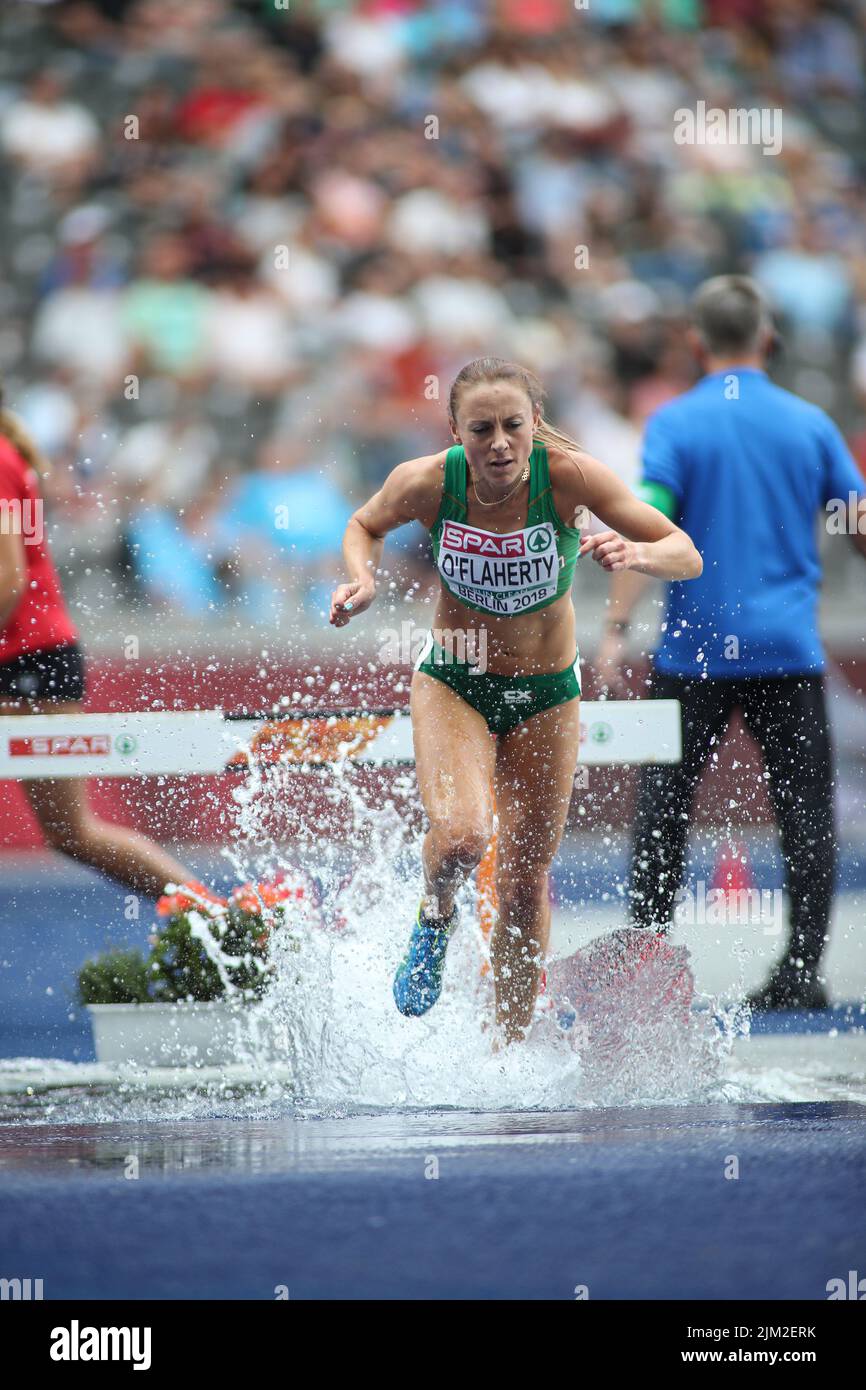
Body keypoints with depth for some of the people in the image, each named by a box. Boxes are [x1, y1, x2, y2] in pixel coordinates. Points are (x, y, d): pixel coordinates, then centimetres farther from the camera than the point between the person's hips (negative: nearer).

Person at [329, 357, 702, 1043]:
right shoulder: (426, 483, -21)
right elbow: (366, 526, 3)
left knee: (526, 884, 9)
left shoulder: (570, 476, -24)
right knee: (461, 837, -27)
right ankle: (435, 922, 9)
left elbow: (687, 555, -21)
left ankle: (512, 1049, 27)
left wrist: (637, 552, -42)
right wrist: (363, 580, -17)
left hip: (546, 693, 1)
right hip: (453, 683, -1)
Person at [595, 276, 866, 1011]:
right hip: (789, 648, 1)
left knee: (664, 806, 9)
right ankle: (800, 968, -3)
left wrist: (616, 630, -13)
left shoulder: (676, 423, -3)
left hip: (694, 649, -1)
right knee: (805, 811, 4)